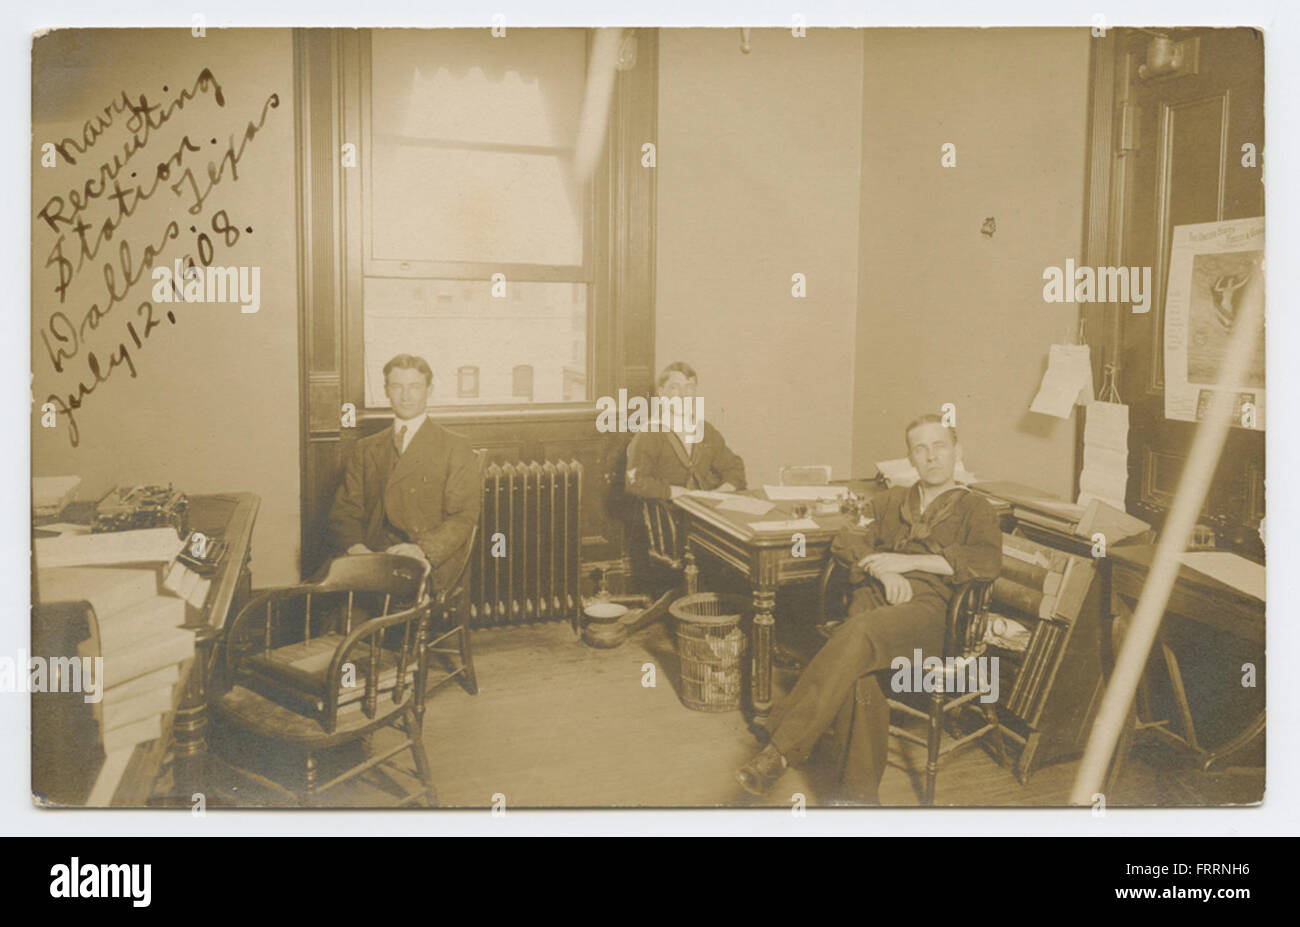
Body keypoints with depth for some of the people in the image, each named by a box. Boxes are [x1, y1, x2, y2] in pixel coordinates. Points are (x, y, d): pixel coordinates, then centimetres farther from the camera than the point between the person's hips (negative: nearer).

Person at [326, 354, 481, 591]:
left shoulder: (456, 449, 9)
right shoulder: (364, 450, 22)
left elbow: (464, 516, 0)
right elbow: (345, 510, 15)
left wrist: (423, 549, -17)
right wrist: (354, 546, -9)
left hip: (429, 567, -3)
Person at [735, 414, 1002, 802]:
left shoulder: (974, 509, 18)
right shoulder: (892, 499, 30)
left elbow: (988, 561, -3)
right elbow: (846, 541, 17)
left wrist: (907, 561, -7)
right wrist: (881, 570, -5)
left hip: (926, 607, -3)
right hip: (874, 596, 3)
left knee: (858, 635, -37)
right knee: (859, 673, -33)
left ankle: (779, 751, -40)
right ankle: (859, 792, -27)